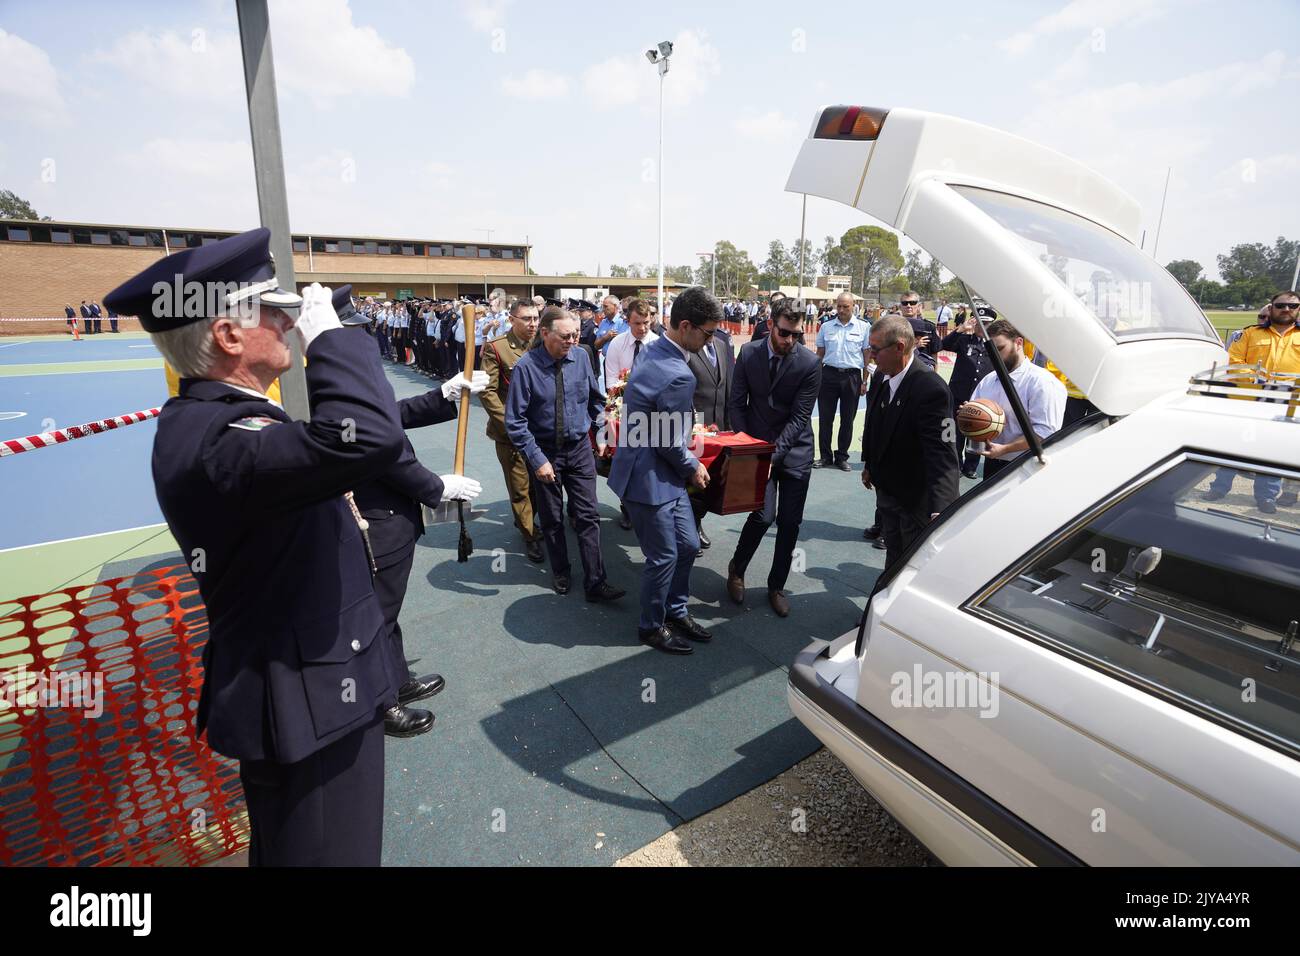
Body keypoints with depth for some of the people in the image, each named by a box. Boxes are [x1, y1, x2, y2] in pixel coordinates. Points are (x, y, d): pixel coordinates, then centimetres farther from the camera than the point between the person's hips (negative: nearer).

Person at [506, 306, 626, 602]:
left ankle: (595, 583, 11)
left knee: (588, 516, 2)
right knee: (552, 518, 14)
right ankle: (560, 574, 33)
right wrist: (537, 459, -18)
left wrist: (600, 433, 11)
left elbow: (596, 398, 11)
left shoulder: (581, 356, -6)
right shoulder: (526, 366, -18)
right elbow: (515, 420, -15)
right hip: (545, 451, -2)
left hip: (580, 448, 2)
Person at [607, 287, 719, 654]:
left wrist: (687, 460, 15)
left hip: (664, 473, 10)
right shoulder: (677, 376, -28)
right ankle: (651, 626, 29)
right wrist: (693, 467, -2)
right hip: (650, 479, -10)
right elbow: (670, 443, -20)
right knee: (664, 557, 7)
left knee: (688, 546, 18)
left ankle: (675, 611, 38)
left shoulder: (654, 351, 4)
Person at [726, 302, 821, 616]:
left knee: (789, 522, 4)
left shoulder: (810, 363, -11)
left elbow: (800, 416, -12)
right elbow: (737, 402, 0)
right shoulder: (748, 353, -5)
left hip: (794, 450, 0)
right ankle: (737, 570, 18)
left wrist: (774, 453, -21)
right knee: (763, 515, -10)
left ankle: (776, 586, 24)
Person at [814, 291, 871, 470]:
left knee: (847, 419, 7)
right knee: (825, 418, 4)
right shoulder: (826, 327, 5)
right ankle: (825, 456, 16)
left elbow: (867, 355, 3)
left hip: (852, 376, -1)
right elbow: (819, 354, 11)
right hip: (828, 374, 1)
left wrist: (865, 381, 0)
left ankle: (842, 457, 19)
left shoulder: (863, 327, 1)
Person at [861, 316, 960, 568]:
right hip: (887, 489, 7)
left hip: (917, 499, -7)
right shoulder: (886, 379, -3)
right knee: (893, 560, 22)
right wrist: (870, 467, 21)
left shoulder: (931, 389, -26)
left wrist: (939, 510, -40)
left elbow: (942, 453, -32)